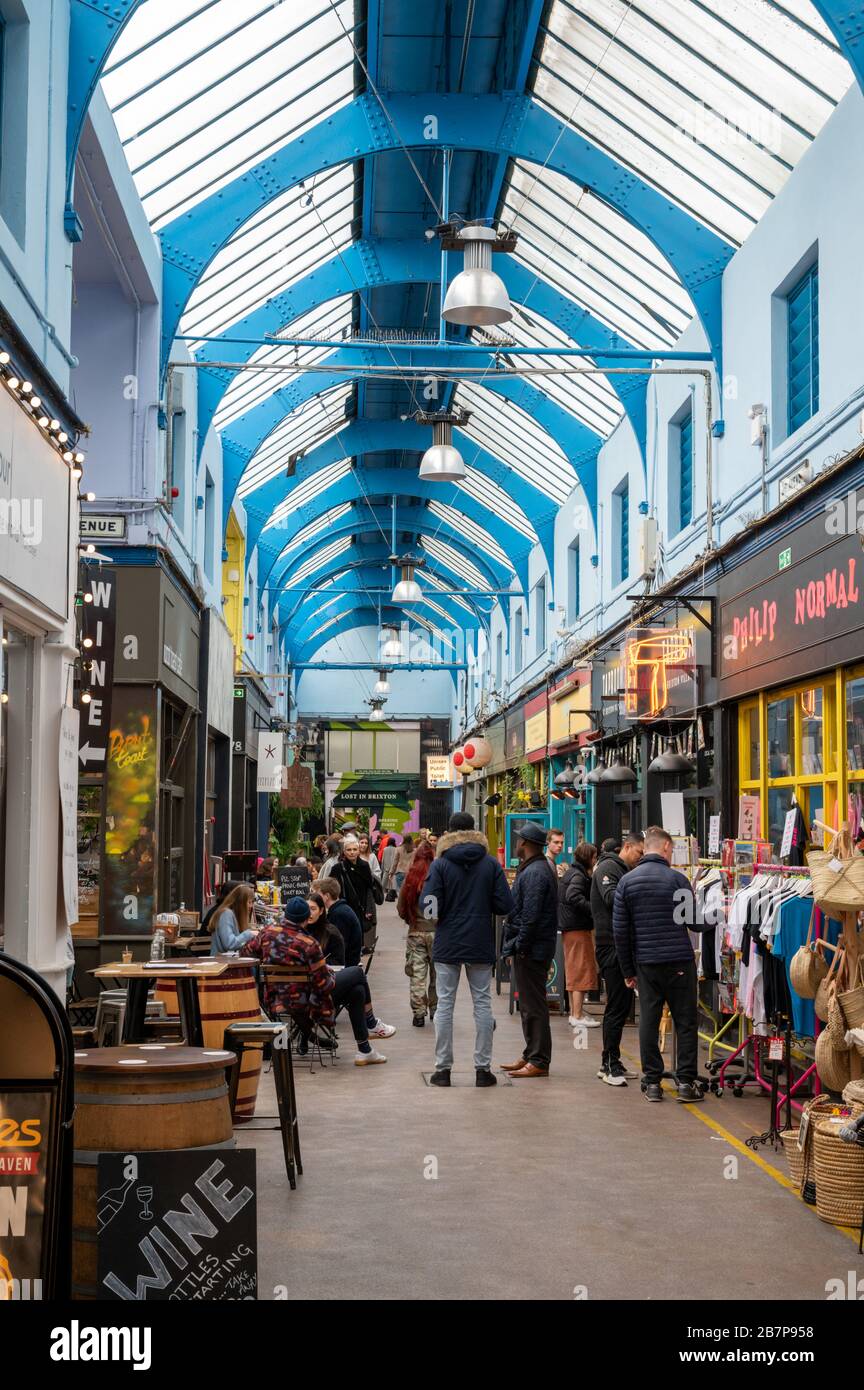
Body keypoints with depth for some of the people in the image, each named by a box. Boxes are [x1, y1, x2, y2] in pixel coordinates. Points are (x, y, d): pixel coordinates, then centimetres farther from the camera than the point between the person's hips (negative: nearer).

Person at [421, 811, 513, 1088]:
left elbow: (429, 908, -12)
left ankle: (443, 1068, 6)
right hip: (481, 945, 1)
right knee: (482, 1004, 8)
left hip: (447, 944, -1)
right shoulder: (491, 864, -2)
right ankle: (483, 1069, 8)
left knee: (445, 1004, 6)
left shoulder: (440, 864, -7)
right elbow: (505, 905, -3)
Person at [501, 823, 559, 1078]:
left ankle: (539, 1061, -2)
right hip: (530, 949, 11)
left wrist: (519, 946, -18)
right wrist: (515, 946, 17)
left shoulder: (534, 873, -18)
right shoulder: (539, 869, 16)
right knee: (529, 1004, 17)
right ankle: (531, 1055, 25)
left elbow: (530, 916, -23)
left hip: (531, 951, -11)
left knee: (534, 1006, -6)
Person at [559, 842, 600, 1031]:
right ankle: (577, 1016, -6)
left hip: (570, 928, 10)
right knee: (582, 971, -7)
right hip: (578, 928, -10)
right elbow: (573, 897, -29)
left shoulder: (572, 873, 16)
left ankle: (575, 1012, 23)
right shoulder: (578, 876, -14)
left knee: (574, 973, 16)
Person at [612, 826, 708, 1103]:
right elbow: (696, 924, -4)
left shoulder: (627, 881, 3)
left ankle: (652, 1082, 9)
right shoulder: (677, 879, -7)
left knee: (648, 1021, 8)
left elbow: (620, 931, 3)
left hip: (646, 963, 3)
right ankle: (686, 1082, 3)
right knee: (685, 1022, 5)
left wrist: (628, 971, 11)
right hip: (679, 961, -3)